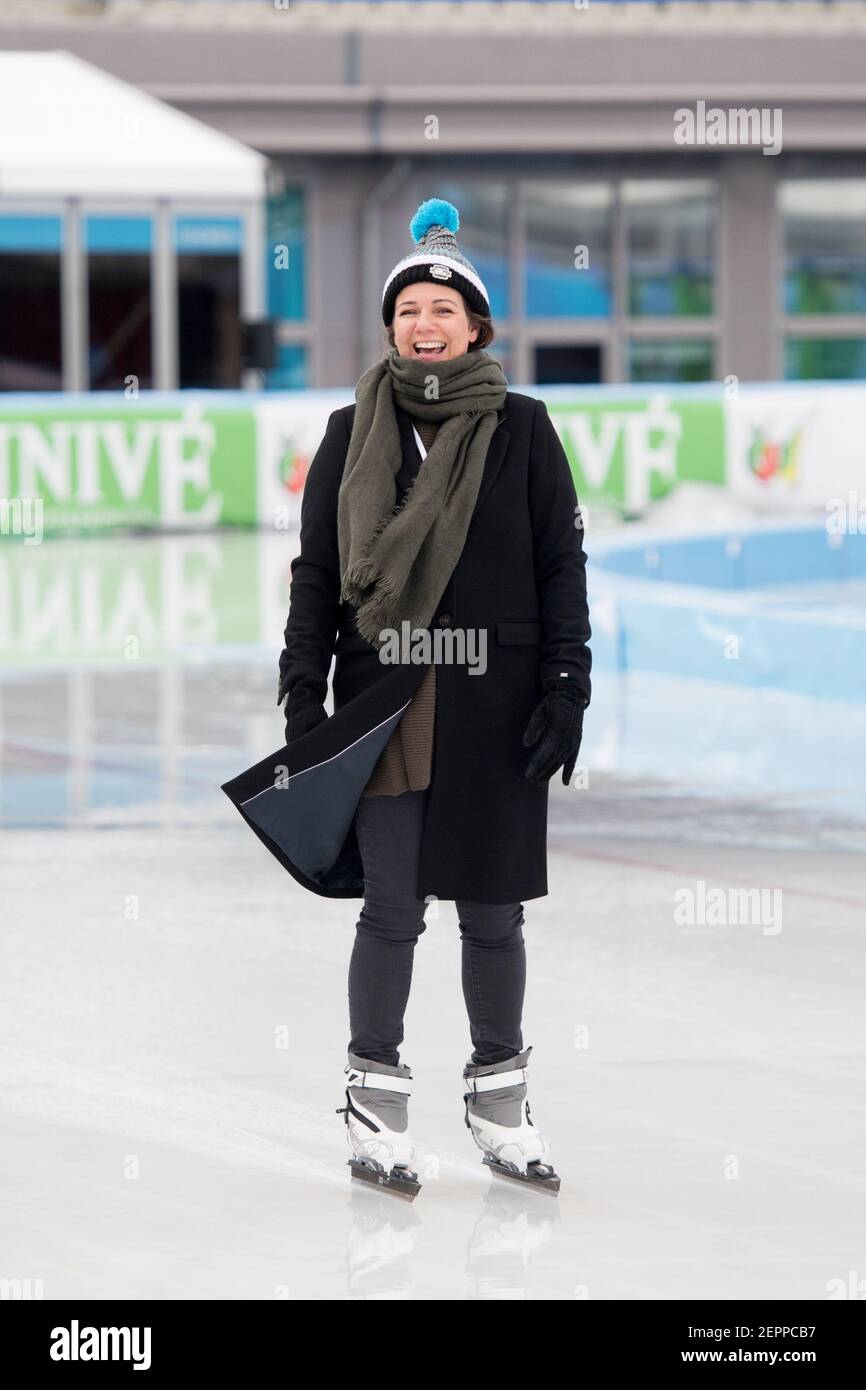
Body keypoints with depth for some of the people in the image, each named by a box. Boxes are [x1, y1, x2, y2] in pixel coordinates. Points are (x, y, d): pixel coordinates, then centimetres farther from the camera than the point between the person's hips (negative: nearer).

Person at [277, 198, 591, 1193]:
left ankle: (498, 1100, 19)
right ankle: (376, 1099, 10)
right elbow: (315, 572, 8)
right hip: (385, 700, 0)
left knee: (490, 910, 5)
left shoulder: (521, 430, 3)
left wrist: (565, 690, -4)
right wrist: (304, 698, 3)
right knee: (392, 906, -2)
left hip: (494, 704, 0)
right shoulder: (353, 435, 6)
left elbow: (562, 564, 3)